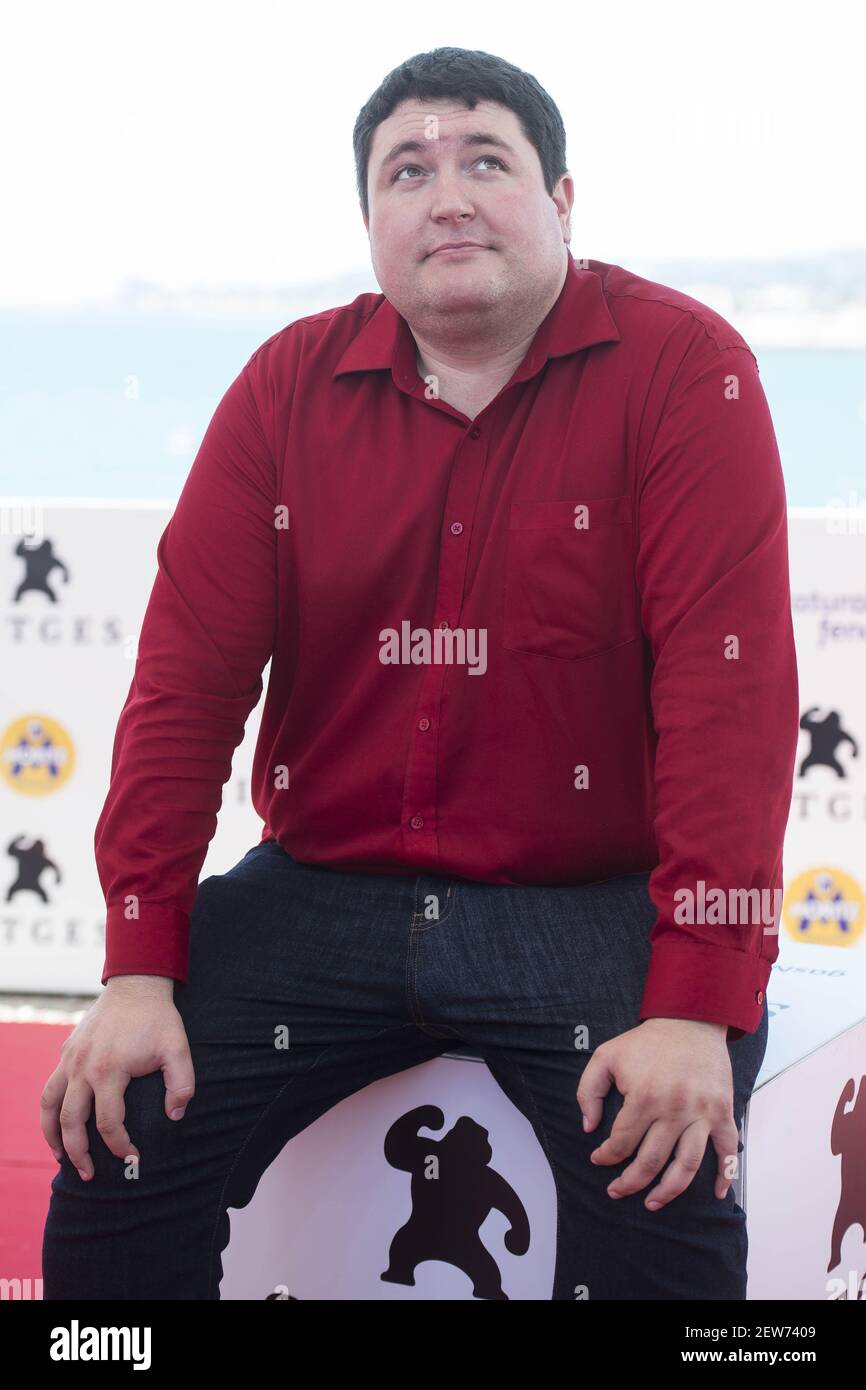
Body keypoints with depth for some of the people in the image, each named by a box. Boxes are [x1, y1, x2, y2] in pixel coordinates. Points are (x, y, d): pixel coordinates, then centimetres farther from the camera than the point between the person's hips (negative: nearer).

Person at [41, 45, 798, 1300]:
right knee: (116, 1142, -14)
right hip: (326, 891, 3)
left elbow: (730, 682, -15)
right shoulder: (291, 384, 5)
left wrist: (698, 1006, -24)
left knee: (662, 1189, -28)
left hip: (589, 903, -3)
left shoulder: (681, 368, -6)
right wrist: (139, 969, -9)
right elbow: (188, 670, 1)